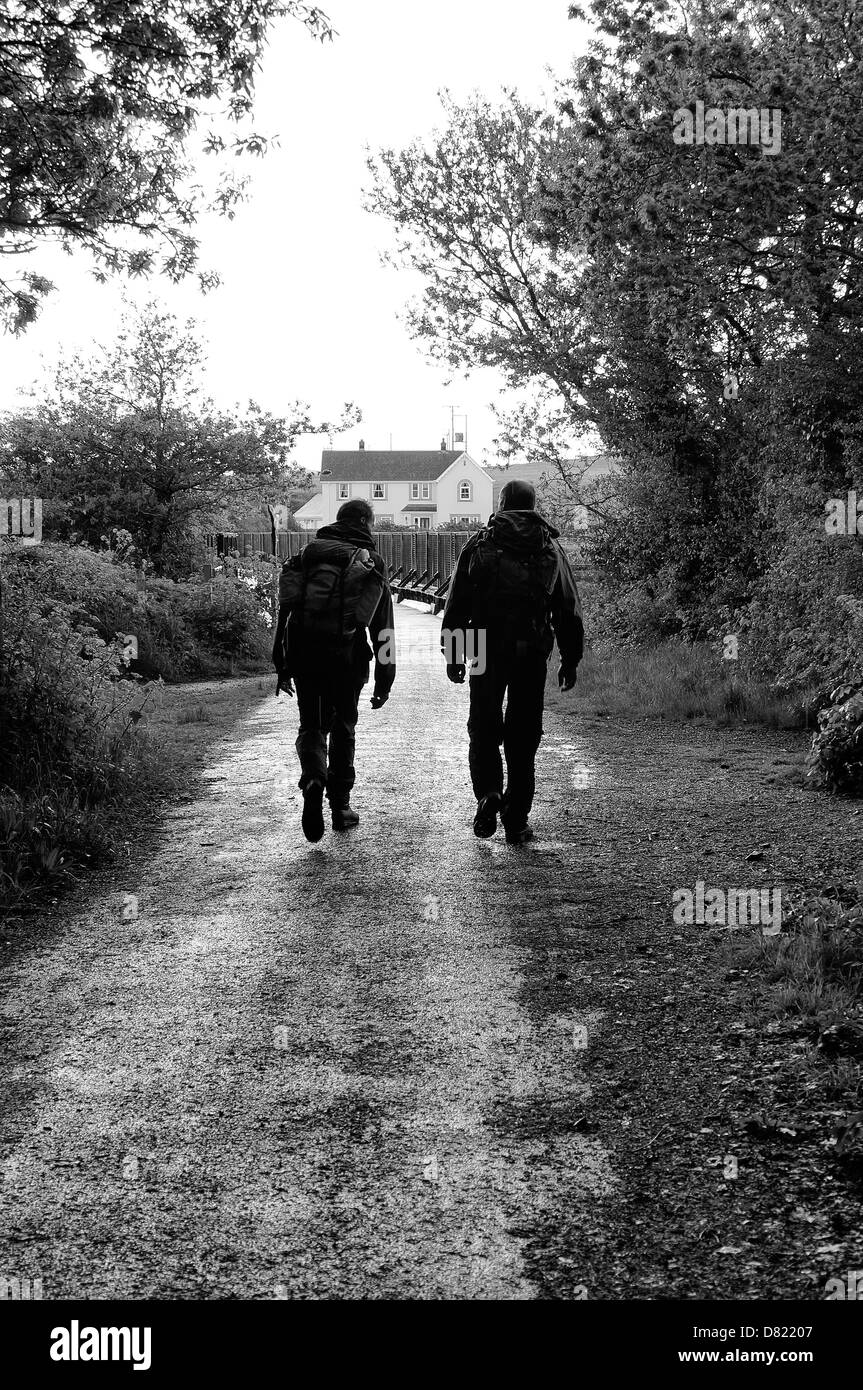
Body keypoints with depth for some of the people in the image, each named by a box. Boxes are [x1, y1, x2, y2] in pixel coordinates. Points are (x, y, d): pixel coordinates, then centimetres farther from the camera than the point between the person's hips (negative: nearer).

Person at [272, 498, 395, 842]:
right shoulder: (371, 565, 9)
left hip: (302, 655, 1)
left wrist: (282, 667, 14)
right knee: (343, 728, 15)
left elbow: (285, 613, 10)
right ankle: (340, 806, 17)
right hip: (346, 657, -1)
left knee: (311, 725, 12)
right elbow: (384, 629, 6)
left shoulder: (305, 557, 14)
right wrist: (384, 682, 10)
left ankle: (313, 779, -18)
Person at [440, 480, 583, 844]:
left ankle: (488, 793, -12)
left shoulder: (479, 545, 5)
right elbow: (569, 611, 11)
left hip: (486, 650, -1)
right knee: (523, 736, 8)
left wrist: (452, 654, 7)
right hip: (532, 655, 1)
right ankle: (517, 820, 11)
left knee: (484, 728, 11)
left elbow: (456, 605, 3)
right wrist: (570, 661, 16)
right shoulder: (552, 549, 10)